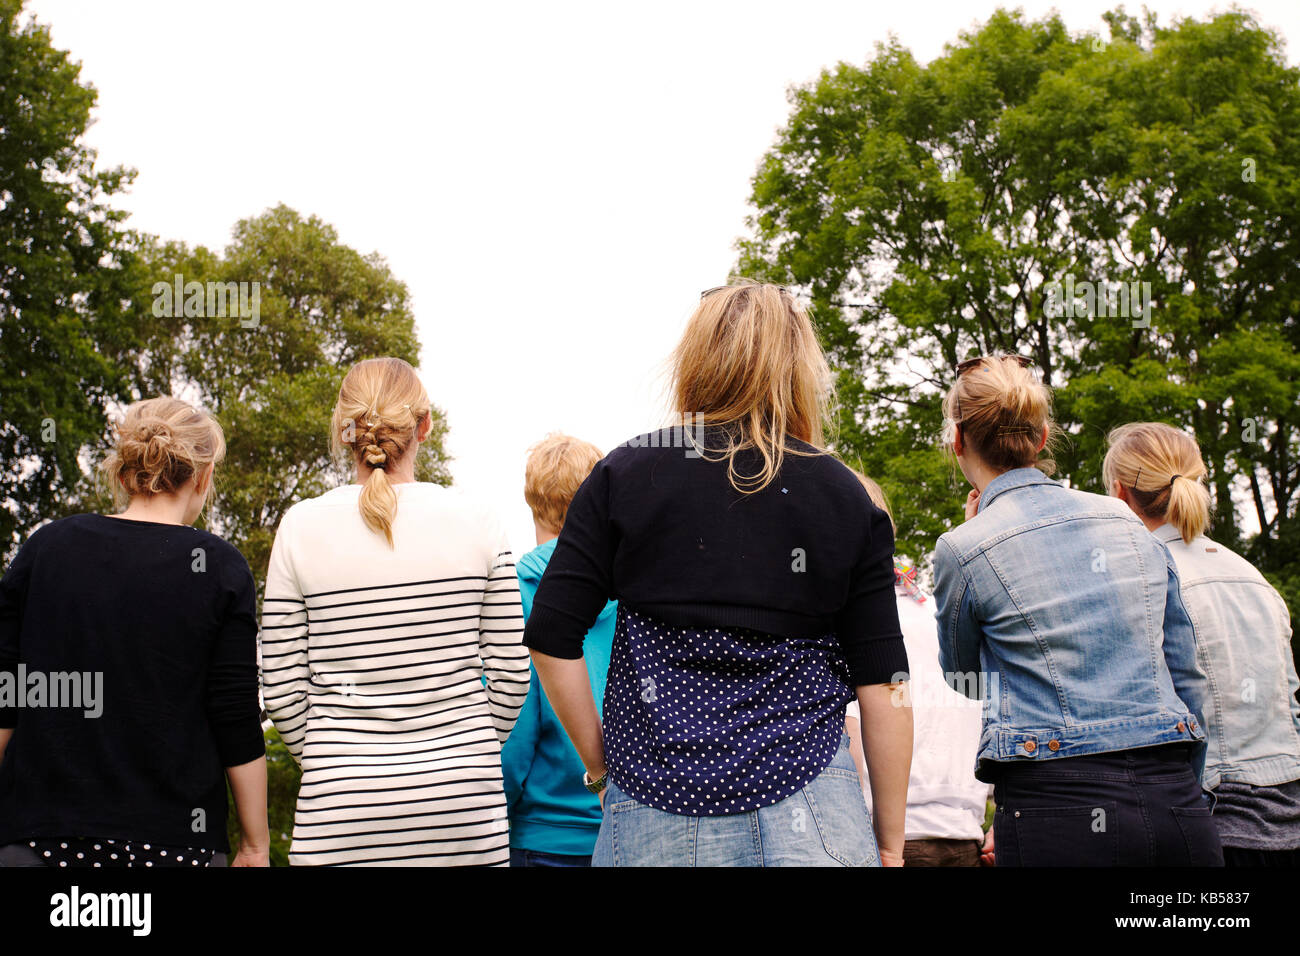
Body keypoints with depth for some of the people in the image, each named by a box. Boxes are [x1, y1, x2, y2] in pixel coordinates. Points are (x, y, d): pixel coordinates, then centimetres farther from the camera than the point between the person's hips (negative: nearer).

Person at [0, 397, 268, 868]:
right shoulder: (219, 567, -3)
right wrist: (255, 846, 4)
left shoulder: (45, 547, 3)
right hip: (174, 837, -2)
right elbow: (237, 722, -4)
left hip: (40, 829, 2)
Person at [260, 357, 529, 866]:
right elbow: (511, 674, 2)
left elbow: (281, 686, 0)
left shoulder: (301, 528, -2)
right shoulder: (476, 523, -2)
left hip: (342, 808, 0)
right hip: (462, 805, 0)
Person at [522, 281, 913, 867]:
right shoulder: (845, 498, 2)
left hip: (655, 807, 0)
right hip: (808, 816, 0)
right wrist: (890, 844, 9)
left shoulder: (625, 475, 1)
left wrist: (600, 768, 10)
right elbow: (881, 685, 1)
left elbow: (551, 638, -1)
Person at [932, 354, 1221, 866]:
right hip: (1172, 799, 4)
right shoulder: (1127, 522, 9)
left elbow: (964, 678, 16)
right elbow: (1187, 679, 14)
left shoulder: (963, 549, -4)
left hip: (1057, 809, -4)